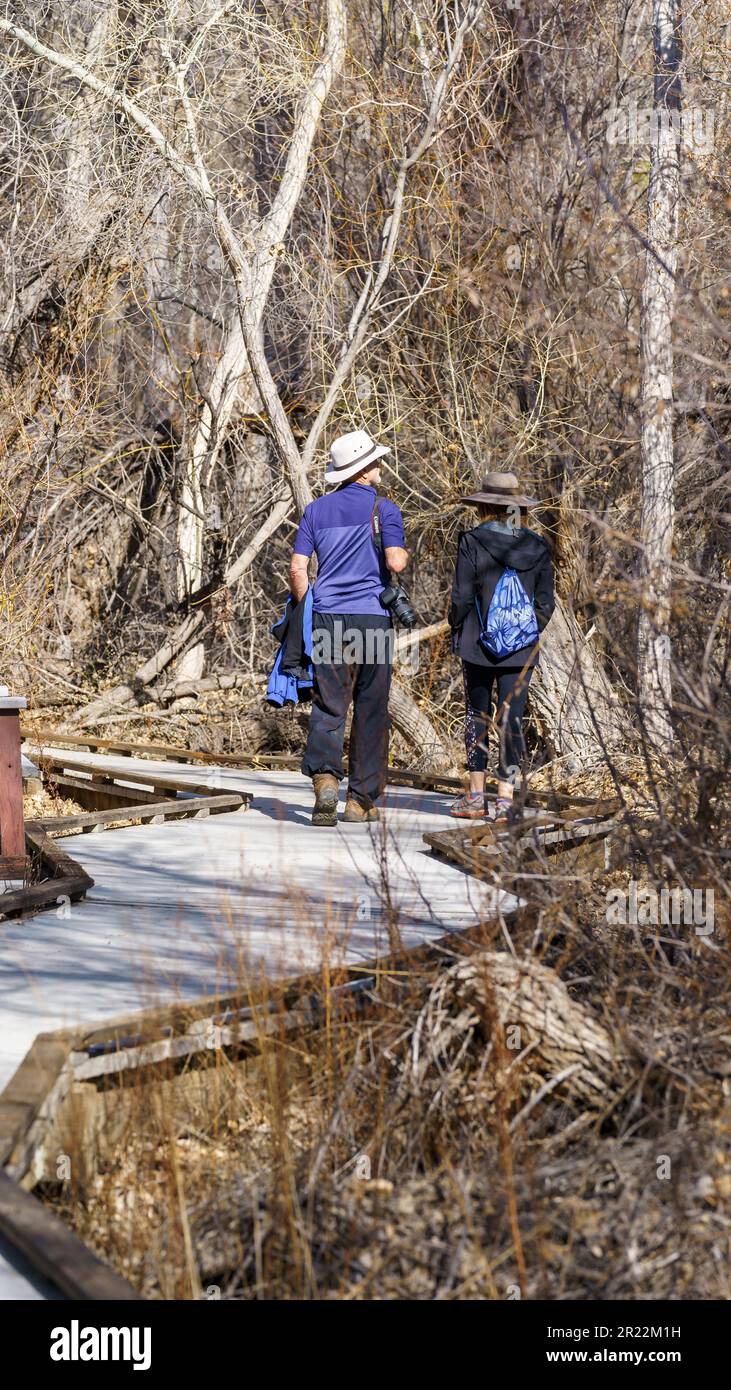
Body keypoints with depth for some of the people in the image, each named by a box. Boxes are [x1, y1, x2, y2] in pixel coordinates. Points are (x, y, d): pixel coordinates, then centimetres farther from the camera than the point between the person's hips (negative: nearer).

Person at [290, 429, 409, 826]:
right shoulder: (383, 508, -2)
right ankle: (361, 799, 8)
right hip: (373, 617, -3)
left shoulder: (316, 510, 10)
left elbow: (298, 568, 4)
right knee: (370, 711, 5)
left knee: (328, 706, 1)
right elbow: (395, 562, -13)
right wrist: (404, 553, 9)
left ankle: (324, 776, -23)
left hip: (328, 616, 3)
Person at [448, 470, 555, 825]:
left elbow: (462, 597, -7)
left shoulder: (472, 542, -9)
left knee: (476, 714, 12)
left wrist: (456, 630, 8)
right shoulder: (538, 548, 1)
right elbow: (545, 603, 3)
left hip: (478, 643, -2)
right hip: (521, 649, 2)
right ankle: (505, 800, -2)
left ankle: (476, 796, 16)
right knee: (511, 719, 4)